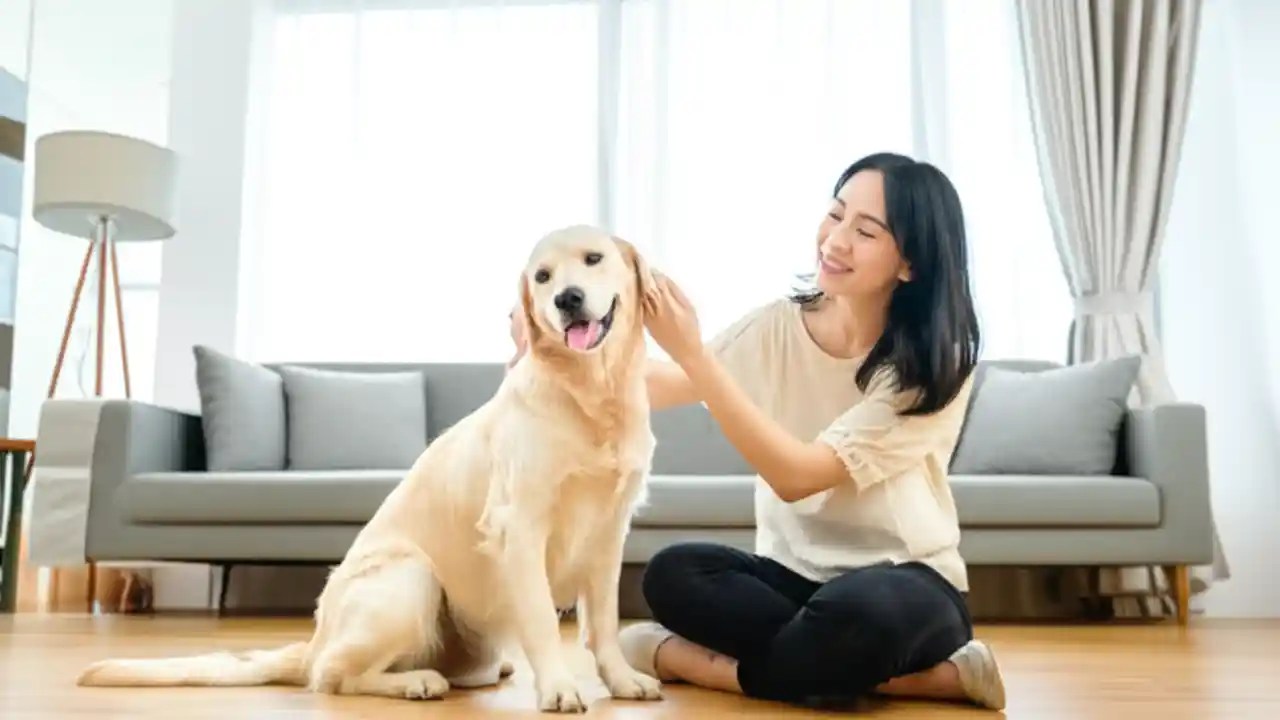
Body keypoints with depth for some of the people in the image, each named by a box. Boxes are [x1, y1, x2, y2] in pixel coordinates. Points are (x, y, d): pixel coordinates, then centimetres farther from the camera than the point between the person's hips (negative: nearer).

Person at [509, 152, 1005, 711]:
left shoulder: (938, 362, -16)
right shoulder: (780, 325, -3)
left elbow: (797, 475, -25)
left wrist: (692, 352, -30)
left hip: (905, 589, -4)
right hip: (795, 574, 5)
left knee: (862, 611, -39)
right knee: (673, 573, -24)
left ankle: (692, 660, -12)